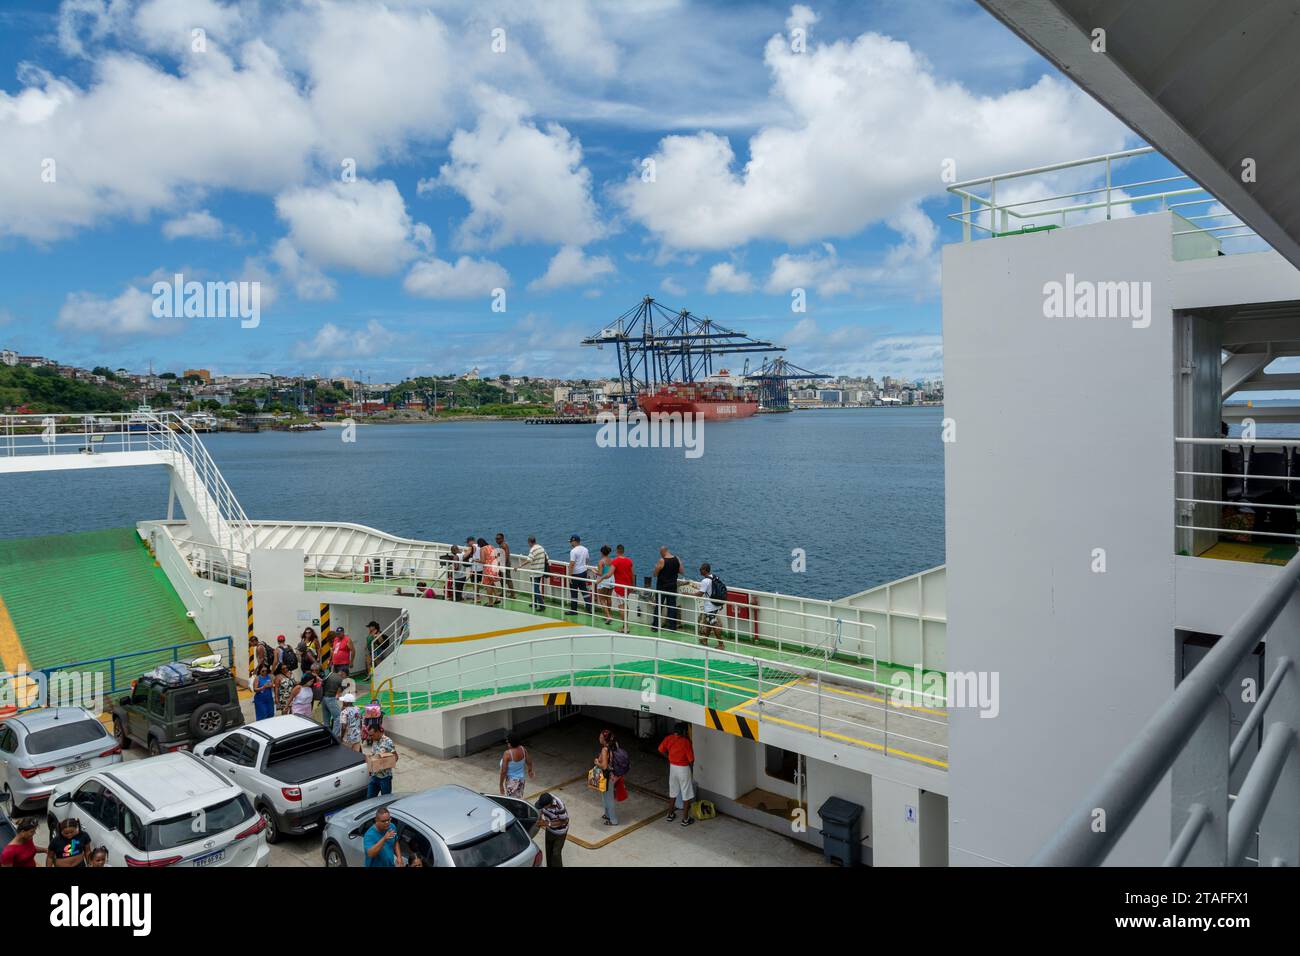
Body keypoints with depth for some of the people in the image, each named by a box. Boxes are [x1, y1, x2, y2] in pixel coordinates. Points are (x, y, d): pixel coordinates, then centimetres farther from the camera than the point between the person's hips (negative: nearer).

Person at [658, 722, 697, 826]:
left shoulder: (668, 738, -7)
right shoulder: (686, 741, -22)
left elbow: (661, 750, 7)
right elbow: (691, 759, -16)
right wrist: (691, 769, 2)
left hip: (672, 767, 5)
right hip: (683, 769, -5)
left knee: (673, 791, 22)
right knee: (686, 794, 8)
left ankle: (670, 814, 32)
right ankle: (685, 819, 14)